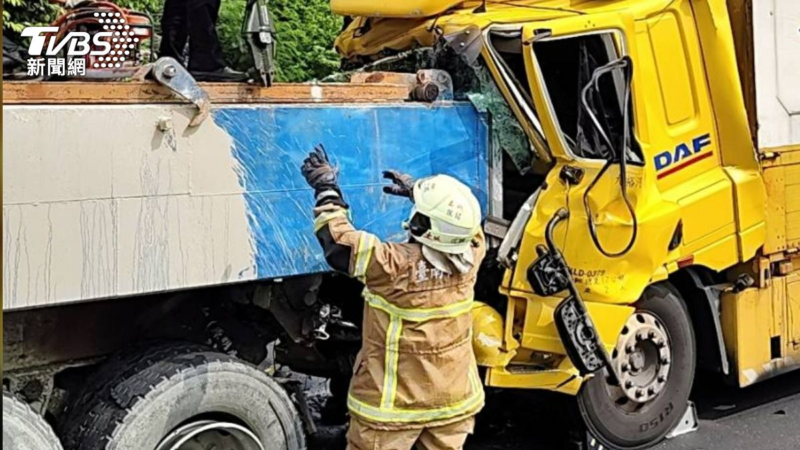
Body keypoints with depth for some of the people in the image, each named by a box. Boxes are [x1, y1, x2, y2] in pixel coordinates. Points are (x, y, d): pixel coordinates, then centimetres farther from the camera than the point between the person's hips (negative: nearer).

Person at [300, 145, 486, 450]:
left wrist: (326, 189, -4)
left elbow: (339, 243, -15)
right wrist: (417, 192, 22)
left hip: (394, 402, -5)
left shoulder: (396, 265, -26)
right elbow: (465, 224, 14)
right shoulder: (469, 256, -9)